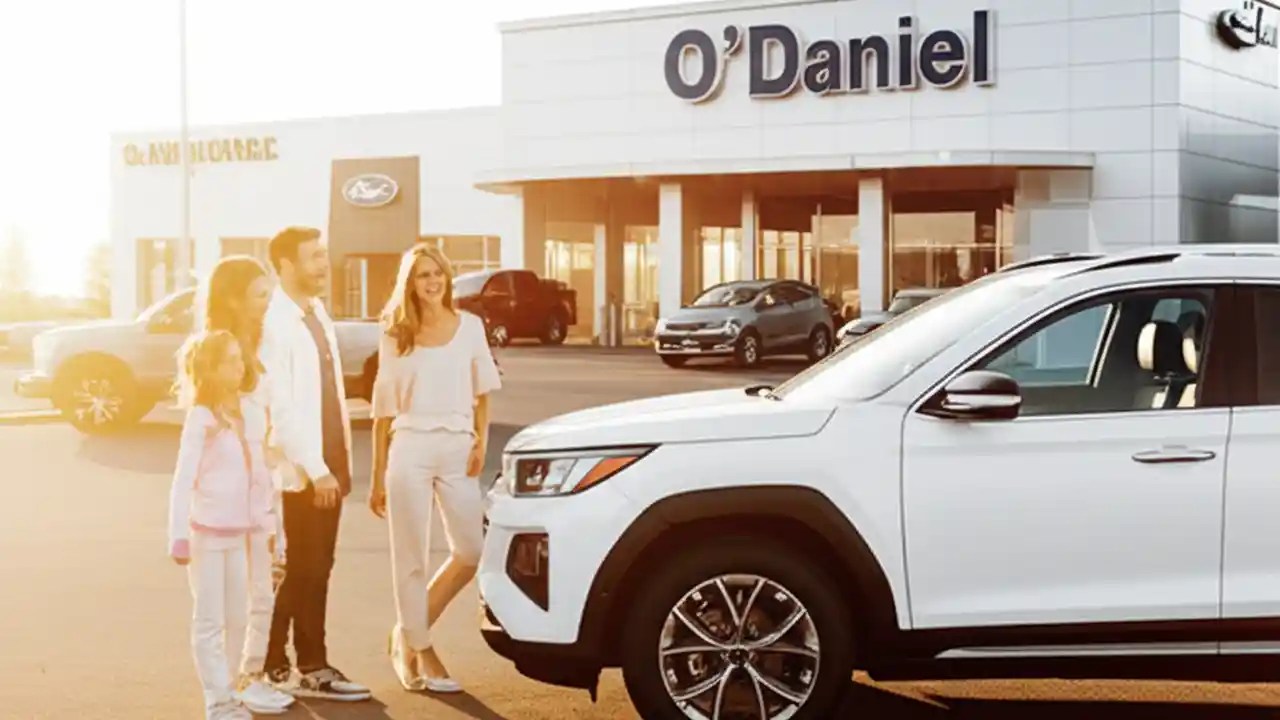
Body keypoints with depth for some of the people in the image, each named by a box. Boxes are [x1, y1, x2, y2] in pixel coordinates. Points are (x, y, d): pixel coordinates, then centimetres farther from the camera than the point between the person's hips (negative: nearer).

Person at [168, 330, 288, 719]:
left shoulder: (253, 413, 4)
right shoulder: (200, 418, -13)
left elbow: (261, 474, 11)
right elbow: (182, 481, -14)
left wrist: (267, 522, 11)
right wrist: (178, 536, -17)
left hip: (240, 531, 6)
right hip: (206, 532, -6)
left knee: (237, 617, 14)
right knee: (210, 620, 1)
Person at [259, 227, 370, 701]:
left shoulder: (317, 313, 12)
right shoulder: (275, 323, -16)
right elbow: (279, 407, -20)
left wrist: (340, 462, 11)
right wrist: (315, 469, -18)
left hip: (328, 463, 8)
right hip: (299, 470, -8)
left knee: (316, 569, 12)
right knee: (301, 570, -1)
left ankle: (309, 667, 18)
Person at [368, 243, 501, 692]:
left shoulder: (470, 327, 9)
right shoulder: (396, 336, 5)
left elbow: (482, 393, 15)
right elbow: (384, 410, 6)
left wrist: (481, 443, -1)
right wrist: (378, 477, 4)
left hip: (457, 448, 2)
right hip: (410, 449, -2)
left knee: (471, 552, -1)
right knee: (411, 558, 0)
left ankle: (408, 634, 16)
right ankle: (418, 648, 11)